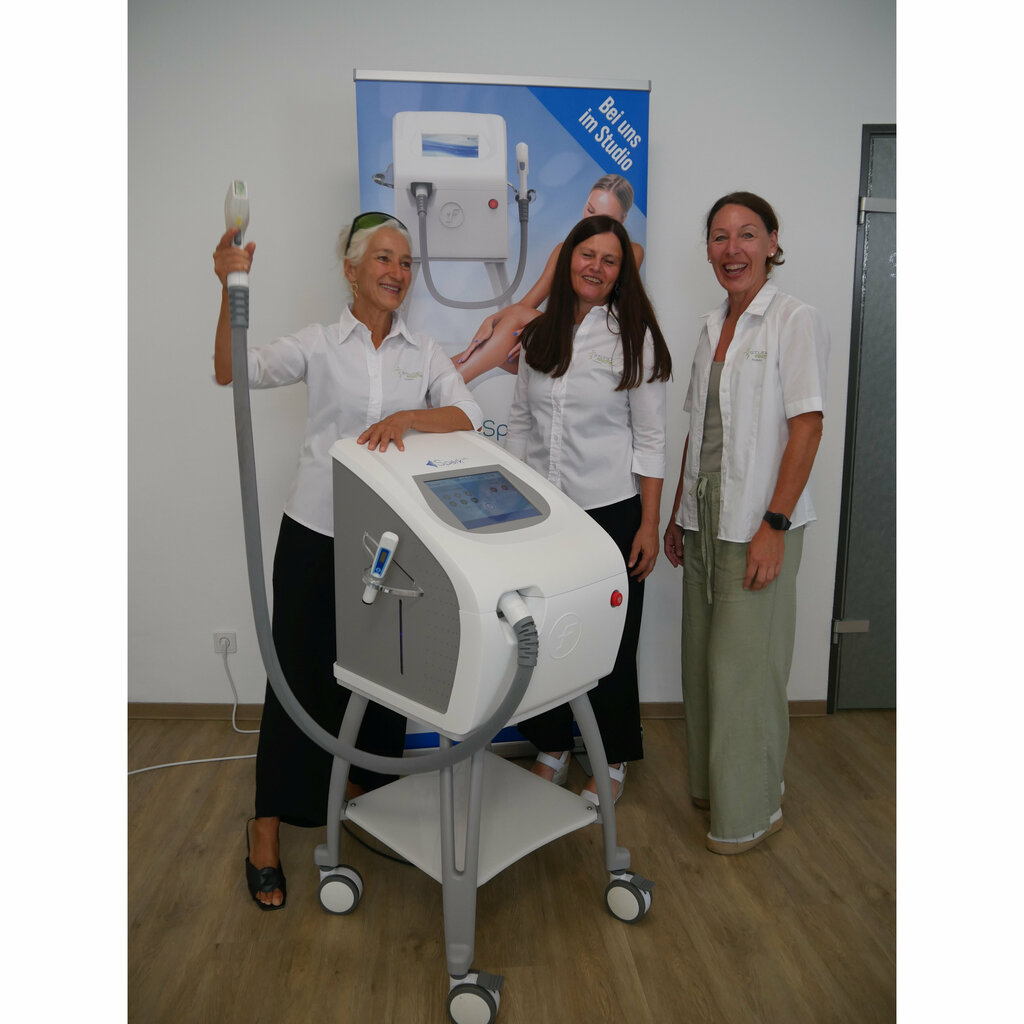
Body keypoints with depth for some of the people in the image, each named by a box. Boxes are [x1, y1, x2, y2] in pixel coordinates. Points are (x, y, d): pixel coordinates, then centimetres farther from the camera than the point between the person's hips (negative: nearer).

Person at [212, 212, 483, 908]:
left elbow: (468, 414, -8)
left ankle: (365, 796, 37)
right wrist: (231, 292, -24)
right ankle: (267, 833, 16)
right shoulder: (319, 344, 2)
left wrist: (407, 417, -26)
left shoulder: (426, 353, 8)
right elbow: (234, 372, -10)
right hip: (318, 532, -2)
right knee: (300, 670, 1)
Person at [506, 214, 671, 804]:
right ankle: (552, 749, 30)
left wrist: (650, 524, -10)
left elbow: (650, 438, -5)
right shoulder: (539, 335, 9)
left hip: (612, 510, -4)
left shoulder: (634, 337, -3)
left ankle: (613, 761, 26)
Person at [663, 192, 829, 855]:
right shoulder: (714, 327, 14)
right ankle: (711, 782, 32)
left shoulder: (797, 322, -7)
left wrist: (774, 526, -19)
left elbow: (807, 427, -13)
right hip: (706, 516, 7)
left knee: (744, 664, 0)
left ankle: (754, 811, 17)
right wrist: (678, 512, 15)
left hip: (757, 522, -7)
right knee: (704, 656, 14)